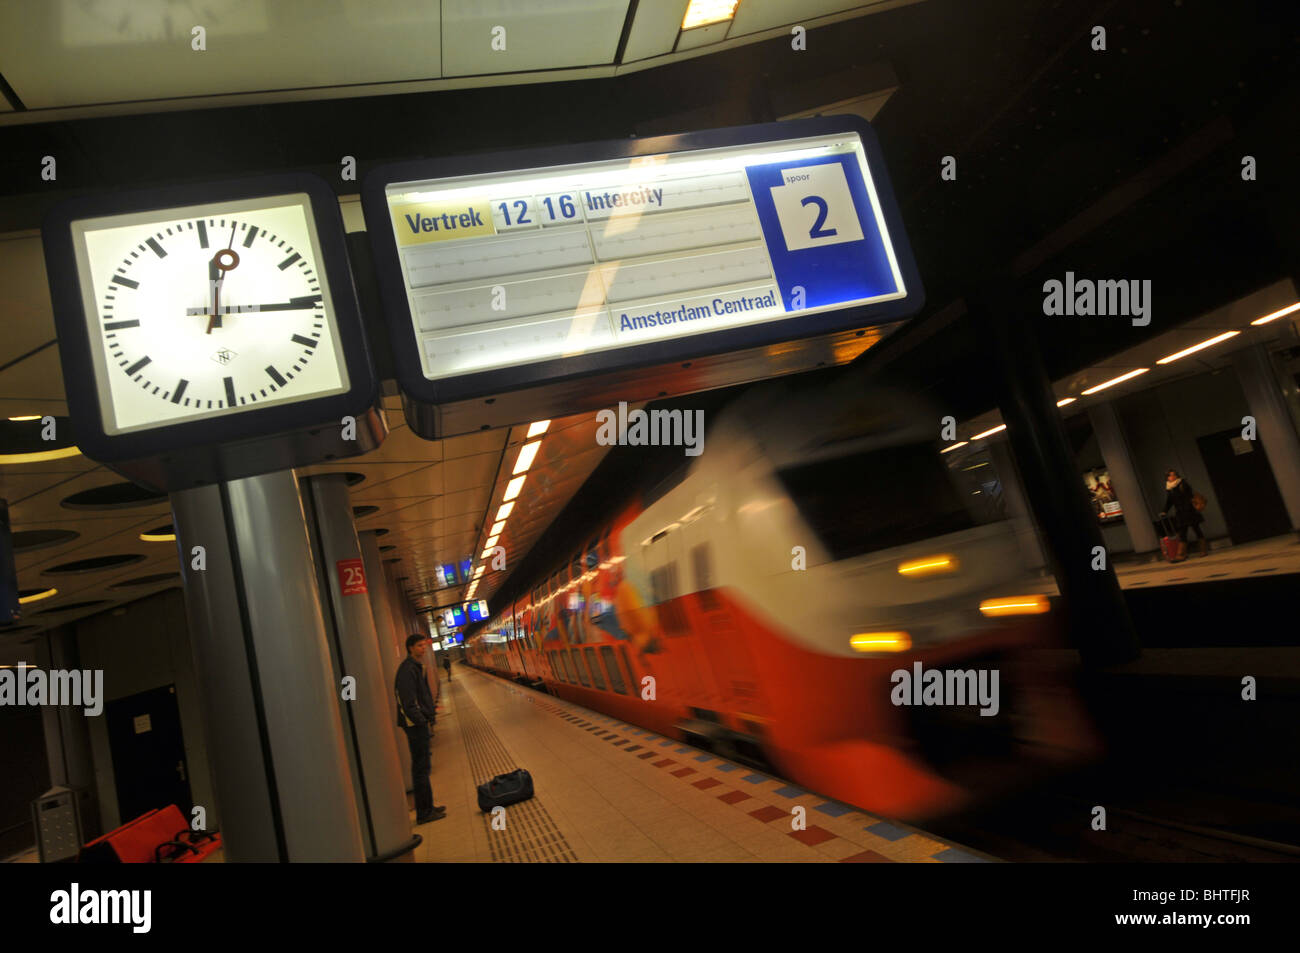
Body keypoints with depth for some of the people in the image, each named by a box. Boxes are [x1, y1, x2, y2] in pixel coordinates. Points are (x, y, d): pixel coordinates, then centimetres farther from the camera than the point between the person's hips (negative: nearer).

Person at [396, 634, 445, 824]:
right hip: (415, 724, -10)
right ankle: (424, 812, 3)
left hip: (420, 722, 10)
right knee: (421, 768, -4)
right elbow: (408, 702, -23)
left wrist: (430, 711, 15)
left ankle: (427, 806, 27)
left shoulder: (417, 666, 15)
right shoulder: (407, 669, -17)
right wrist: (422, 721, -20)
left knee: (422, 767, 17)